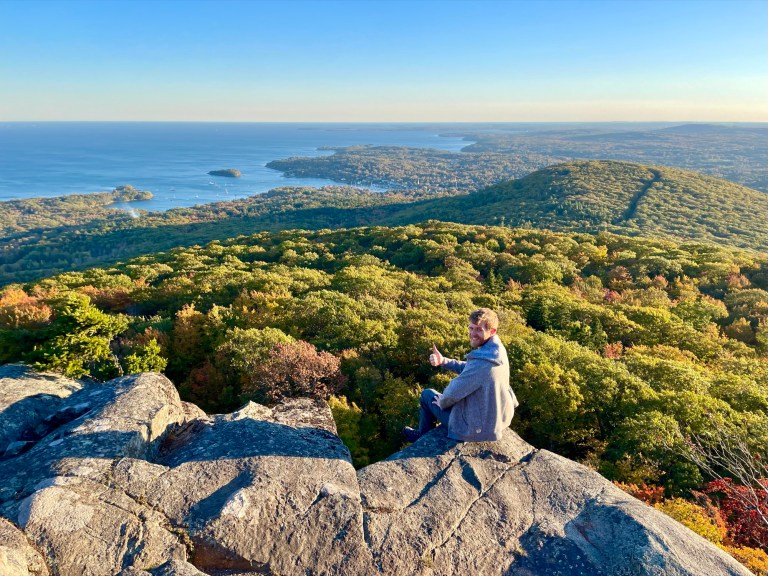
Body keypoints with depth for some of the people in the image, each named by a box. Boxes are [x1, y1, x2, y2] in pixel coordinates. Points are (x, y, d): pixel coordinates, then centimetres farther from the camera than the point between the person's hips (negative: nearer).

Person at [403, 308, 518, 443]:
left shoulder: (481, 362, -35)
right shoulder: (497, 351, -5)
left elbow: (454, 392, -23)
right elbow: (468, 368, 9)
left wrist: (442, 401, -1)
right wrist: (443, 361, -4)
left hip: (477, 428, -8)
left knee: (427, 394, 13)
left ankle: (423, 436, 38)